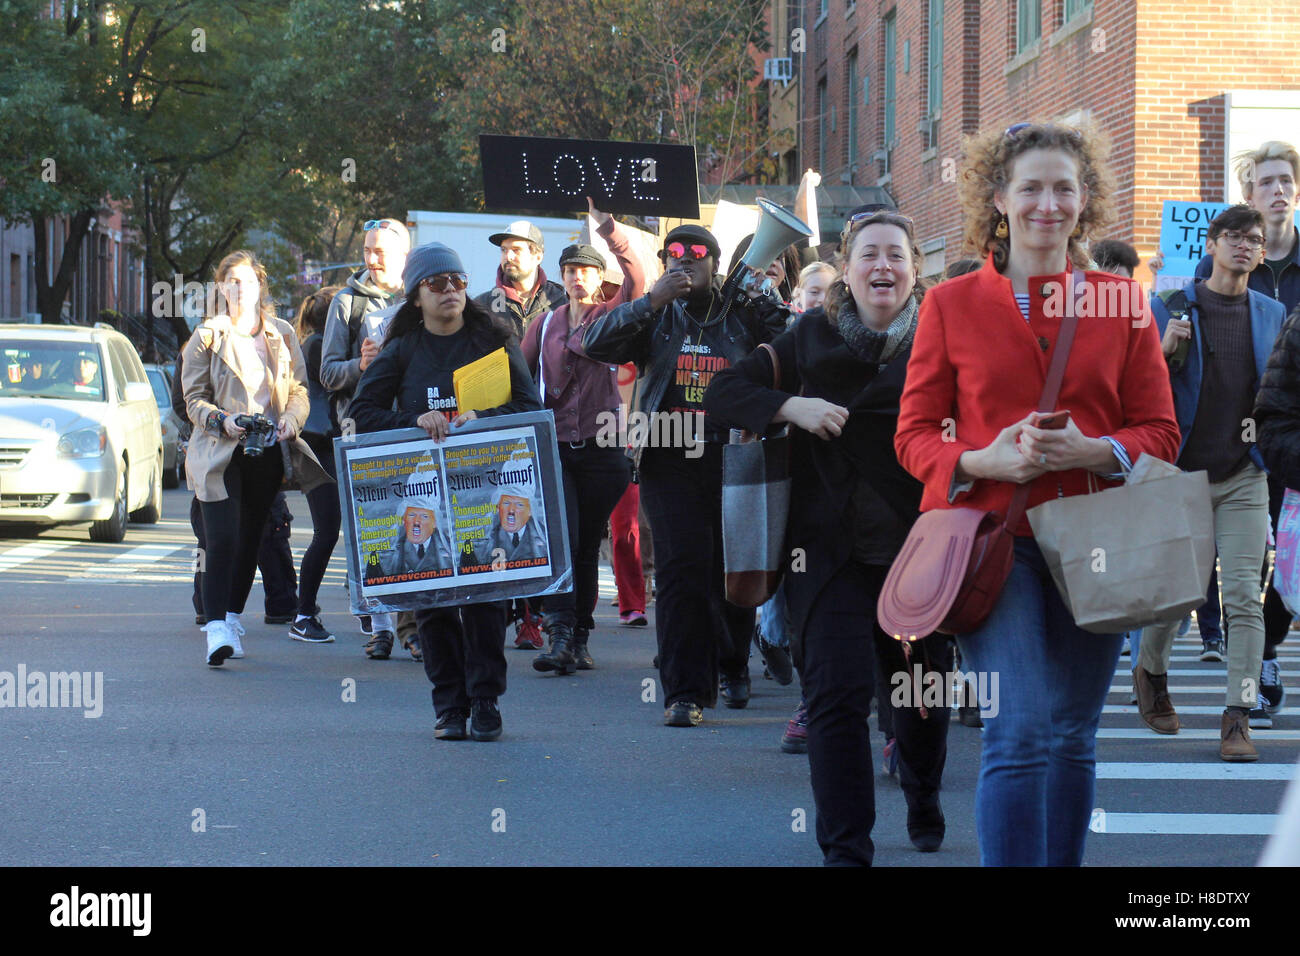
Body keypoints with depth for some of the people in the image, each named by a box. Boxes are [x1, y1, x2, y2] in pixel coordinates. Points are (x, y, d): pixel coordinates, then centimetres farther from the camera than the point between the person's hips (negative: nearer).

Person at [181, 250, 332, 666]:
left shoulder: (282, 335, 10)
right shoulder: (207, 336, 1)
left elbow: (299, 389, 12)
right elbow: (194, 398, 0)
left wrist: (291, 418, -9)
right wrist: (223, 420, -19)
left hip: (268, 453, 4)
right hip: (220, 454, -4)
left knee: (251, 538, 10)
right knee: (223, 538, -15)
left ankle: (232, 616, 23)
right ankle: (217, 628, -20)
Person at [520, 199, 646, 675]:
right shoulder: (545, 325, 11)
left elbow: (637, 277, -13)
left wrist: (607, 225, -20)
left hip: (602, 451, -1)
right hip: (553, 448, 1)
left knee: (588, 546, 6)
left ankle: (579, 640, 14)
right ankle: (560, 637, -21)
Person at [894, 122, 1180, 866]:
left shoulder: (1123, 303, 7)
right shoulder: (951, 305, 4)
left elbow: (1160, 434, 7)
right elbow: (914, 434, 5)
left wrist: (1092, 451, -13)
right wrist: (983, 460, -15)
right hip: (993, 532, -2)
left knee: (1073, 739, 8)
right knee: (1020, 732, -15)